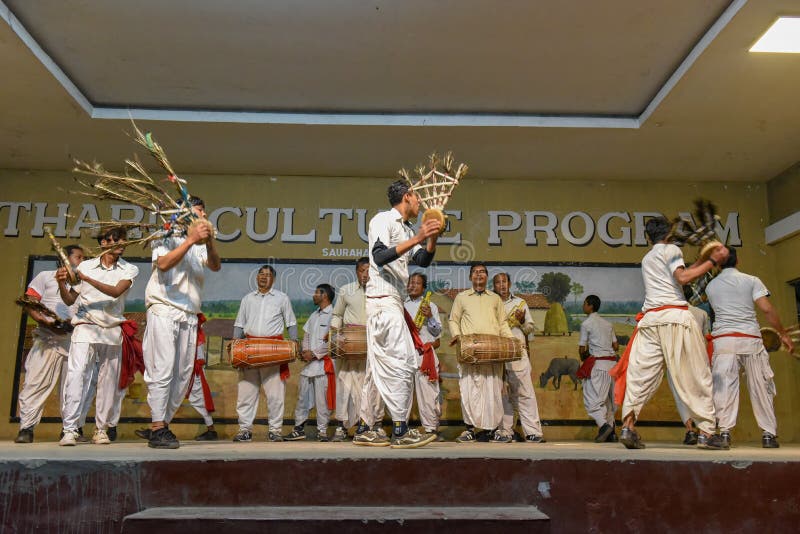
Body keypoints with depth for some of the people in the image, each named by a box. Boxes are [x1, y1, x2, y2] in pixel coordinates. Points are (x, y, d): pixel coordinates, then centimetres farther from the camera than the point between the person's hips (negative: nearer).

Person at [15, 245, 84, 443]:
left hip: (74, 342, 3)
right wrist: (47, 323, -14)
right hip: (47, 341, -3)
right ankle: (26, 428, -1)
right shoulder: (45, 276, 9)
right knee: (36, 383, -7)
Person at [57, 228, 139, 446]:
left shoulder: (129, 270, 6)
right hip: (85, 328, -1)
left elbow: (116, 291, -14)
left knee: (109, 381, 1)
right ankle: (69, 430, -14)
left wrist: (86, 278, -20)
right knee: (76, 375, -15)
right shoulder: (85, 265, 8)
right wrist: (61, 283, -7)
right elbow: (70, 300, 12)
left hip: (113, 331, 1)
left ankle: (101, 429, 11)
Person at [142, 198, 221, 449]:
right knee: (163, 370, -11)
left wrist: (209, 243, -14)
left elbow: (216, 266, 3)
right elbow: (163, 264, -14)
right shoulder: (167, 238, 5)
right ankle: (157, 430, -8)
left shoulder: (199, 246, 21)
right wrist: (191, 240, -17)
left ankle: (164, 424, 12)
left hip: (189, 315, 6)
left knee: (183, 374, 4)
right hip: (164, 310, -6)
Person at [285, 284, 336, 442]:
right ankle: (299, 429, 18)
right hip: (309, 363, 8)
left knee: (322, 399, -2)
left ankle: (322, 431, 8)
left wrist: (314, 353, -13)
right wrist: (305, 351, 1)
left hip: (323, 362, -7)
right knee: (302, 396, 9)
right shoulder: (314, 315, 19)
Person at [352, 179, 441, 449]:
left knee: (380, 367, 9)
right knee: (401, 363, -11)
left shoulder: (407, 229, 20)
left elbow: (423, 260, 15)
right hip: (383, 298, -10)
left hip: (394, 302, 10)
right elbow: (380, 257, -19)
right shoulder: (382, 220, -6)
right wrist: (417, 239, -23)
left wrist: (433, 237, 0)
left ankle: (364, 429, 15)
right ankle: (401, 431, -5)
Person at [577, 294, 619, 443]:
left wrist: (584, 358, 16)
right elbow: (616, 346, 15)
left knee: (593, 398, -9)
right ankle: (611, 432, 11)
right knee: (608, 398, 13)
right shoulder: (608, 323, 15)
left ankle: (604, 425, -28)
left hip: (598, 364, -7)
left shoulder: (586, 323, -5)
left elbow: (582, 349, -4)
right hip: (612, 362, 7)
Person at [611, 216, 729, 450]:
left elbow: (677, 275, 25)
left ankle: (628, 426, -13)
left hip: (650, 318, 6)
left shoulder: (646, 259, 28)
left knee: (641, 372, 0)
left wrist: (703, 259, 28)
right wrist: (713, 261, -4)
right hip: (675, 316, -5)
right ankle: (706, 431, 0)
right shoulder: (671, 249, 7)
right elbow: (683, 277, -9)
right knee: (695, 374, 0)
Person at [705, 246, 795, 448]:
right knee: (760, 386, 8)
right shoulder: (751, 280, 4)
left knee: (724, 386, -3)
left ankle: (724, 431, -9)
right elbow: (767, 309, -3)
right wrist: (783, 333, 4)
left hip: (723, 339, 1)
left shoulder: (710, 286, 12)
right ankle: (768, 434, 11)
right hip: (750, 338, -1)